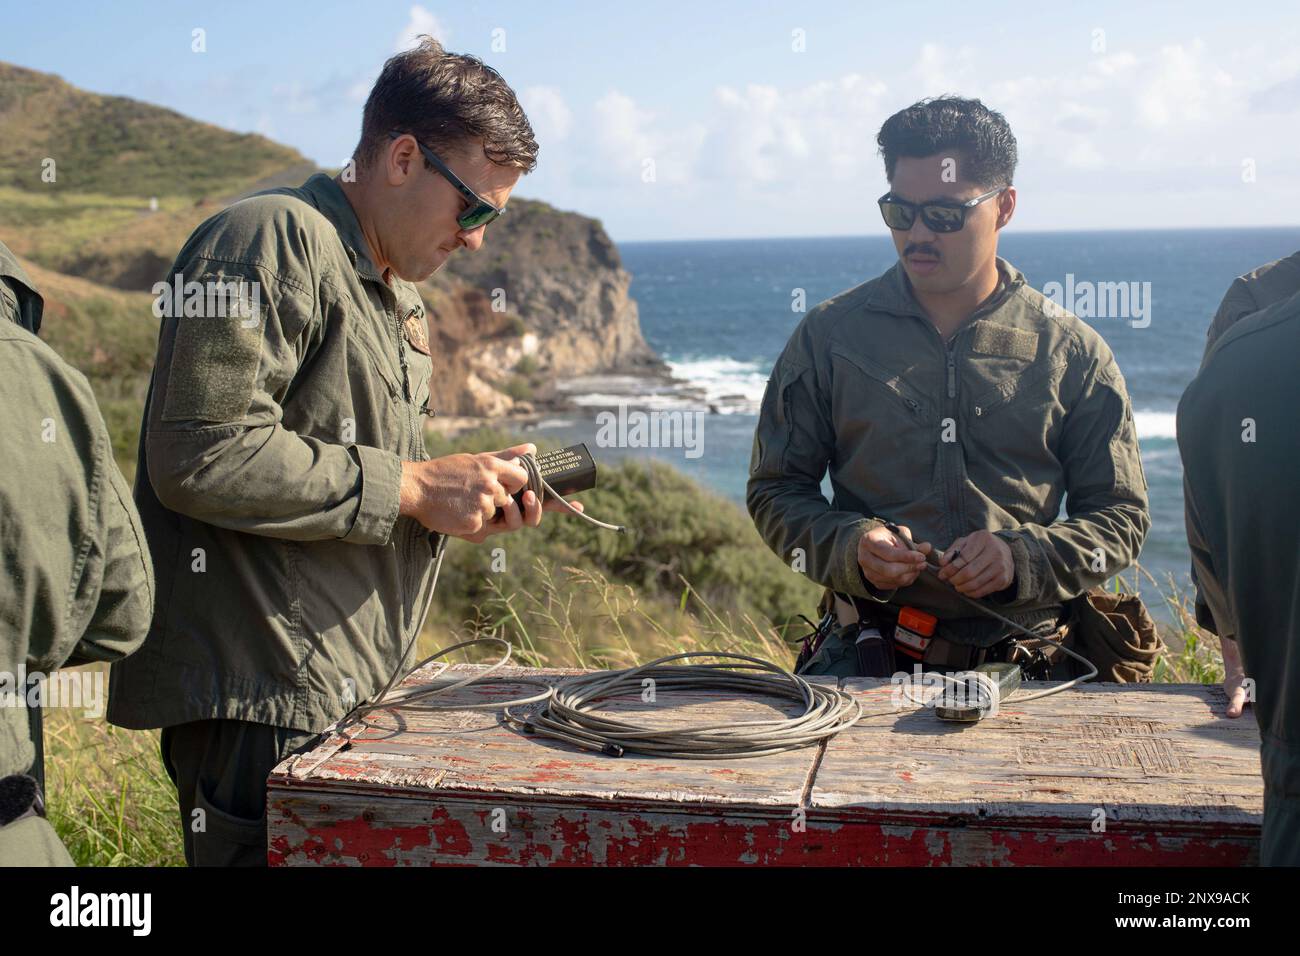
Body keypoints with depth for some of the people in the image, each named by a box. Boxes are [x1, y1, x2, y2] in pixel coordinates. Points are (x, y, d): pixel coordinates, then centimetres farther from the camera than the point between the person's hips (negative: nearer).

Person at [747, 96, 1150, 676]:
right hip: (869, 665, -1)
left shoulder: (1072, 353, 9)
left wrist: (1022, 557, -8)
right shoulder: (829, 336, 9)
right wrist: (850, 547, -8)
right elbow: (776, 490, 13)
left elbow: (1120, 517, 12)